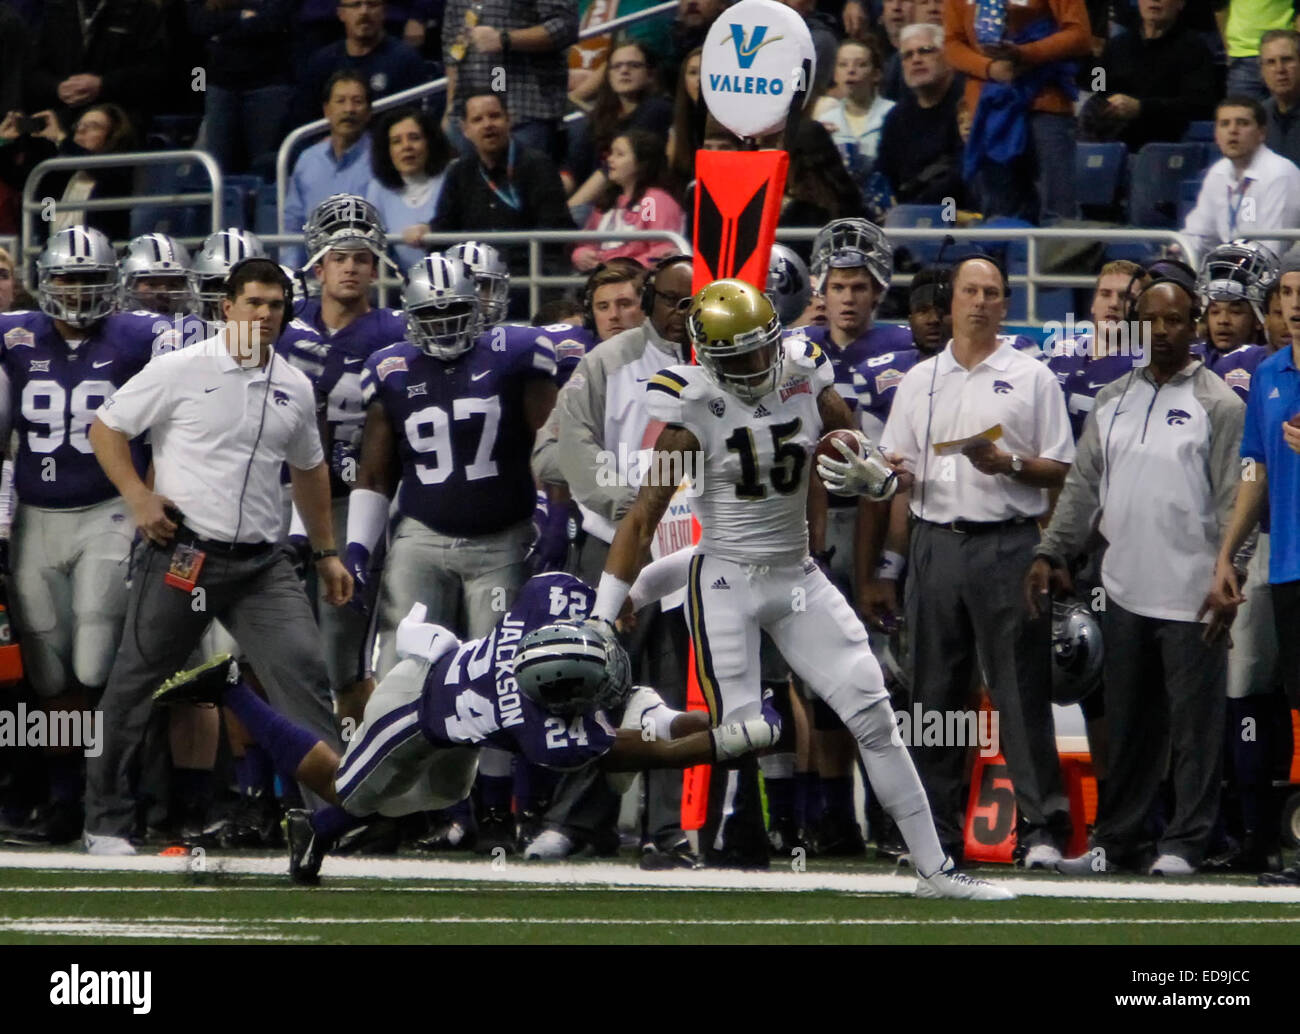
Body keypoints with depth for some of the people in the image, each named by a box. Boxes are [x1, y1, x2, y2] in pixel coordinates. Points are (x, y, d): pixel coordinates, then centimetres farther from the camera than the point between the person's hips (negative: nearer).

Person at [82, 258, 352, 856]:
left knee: (302, 671, -9)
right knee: (136, 683, 3)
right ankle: (106, 822, 14)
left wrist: (326, 553, 24)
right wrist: (137, 496, -12)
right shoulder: (181, 370, -5)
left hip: (261, 563, 4)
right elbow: (106, 429, 1)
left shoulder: (294, 389, 11)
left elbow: (309, 470, 24)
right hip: (182, 553, -4)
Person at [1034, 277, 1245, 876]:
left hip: (1192, 598, -5)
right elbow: (1083, 485, 15)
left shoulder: (1217, 405, -4)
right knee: (1128, 725, 11)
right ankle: (1118, 841, 18)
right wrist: (1050, 553, 6)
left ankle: (1184, 842, 5)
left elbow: (1234, 501, -9)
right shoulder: (1114, 401, 12)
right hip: (1126, 594, 5)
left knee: (1193, 724, -1)